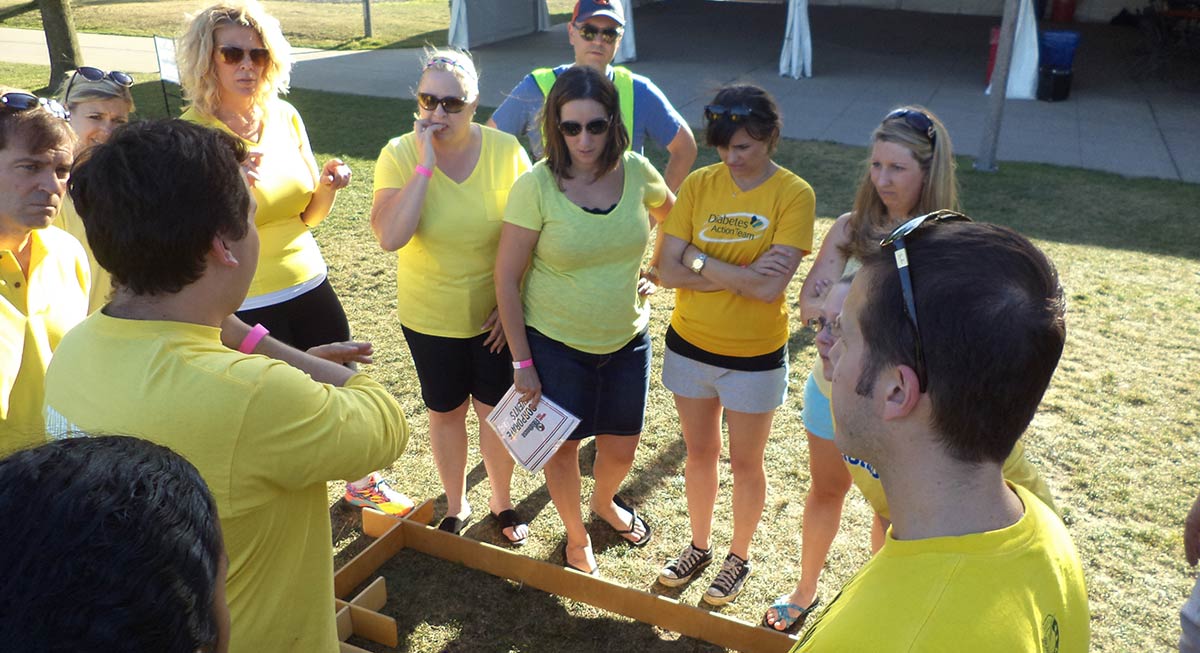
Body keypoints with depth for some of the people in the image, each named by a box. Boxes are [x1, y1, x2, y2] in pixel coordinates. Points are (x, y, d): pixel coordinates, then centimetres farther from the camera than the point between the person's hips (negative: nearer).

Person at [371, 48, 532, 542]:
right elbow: (389, 237, -29)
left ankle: (502, 502, 39)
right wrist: (426, 164, -31)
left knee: (495, 409, 14)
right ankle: (455, 506, 41)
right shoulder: (400, 154, -14)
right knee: (446, 411, 17)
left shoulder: (505, 151, -13)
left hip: (494, 314, 0)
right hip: (429, 316, 0)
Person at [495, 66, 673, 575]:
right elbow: (507, 277, -13)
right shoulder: (536, 186, -19)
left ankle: (605, 502, 55)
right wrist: (523, 363, -11)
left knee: (622, 449, 18)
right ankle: (576, 536, 45)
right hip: (556, 345, -3)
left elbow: (671, 213, 15)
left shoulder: (636, 171, -9)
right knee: (563, 447, 15)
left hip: (627, 341, 3)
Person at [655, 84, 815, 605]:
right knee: (699, 452, 19)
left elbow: (769, 288, -24)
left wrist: (698, 259, -17)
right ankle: (699, 545, 42)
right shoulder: (699, 185, -5)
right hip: (690, 345, 3)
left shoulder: (794, 195, -14)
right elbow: (668, 271, -12)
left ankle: (739, 557, 37)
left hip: (754, 356, -3)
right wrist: (741, 273, -21)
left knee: (745, 463, 14)